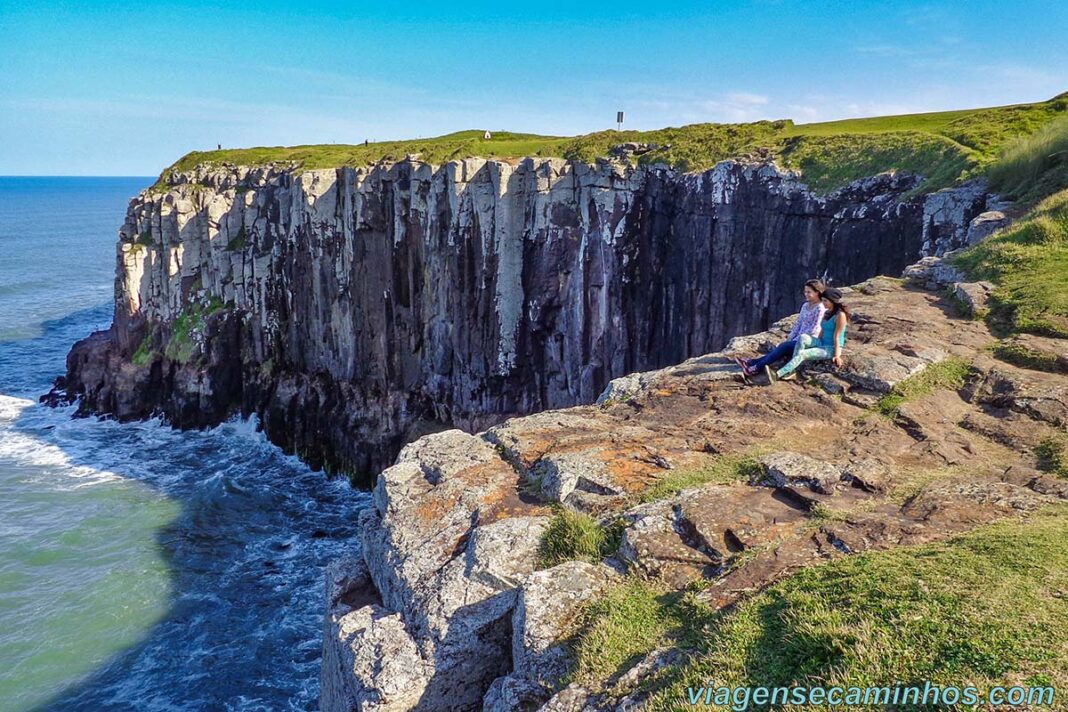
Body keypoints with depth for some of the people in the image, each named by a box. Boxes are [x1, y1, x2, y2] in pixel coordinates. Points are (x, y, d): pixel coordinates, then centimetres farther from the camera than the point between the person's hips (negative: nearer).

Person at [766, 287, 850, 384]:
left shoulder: (840, 315, -12)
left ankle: (777, 375, -38)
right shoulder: (828, 313, 14)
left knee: (802, 354, -27)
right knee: (803, 337, -21)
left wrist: (836, 355, -18)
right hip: (823, 344, 8)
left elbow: (836, 336, -16)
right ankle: (791, 370, -28)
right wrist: (816, 344, 6)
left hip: (831, 349, -8)